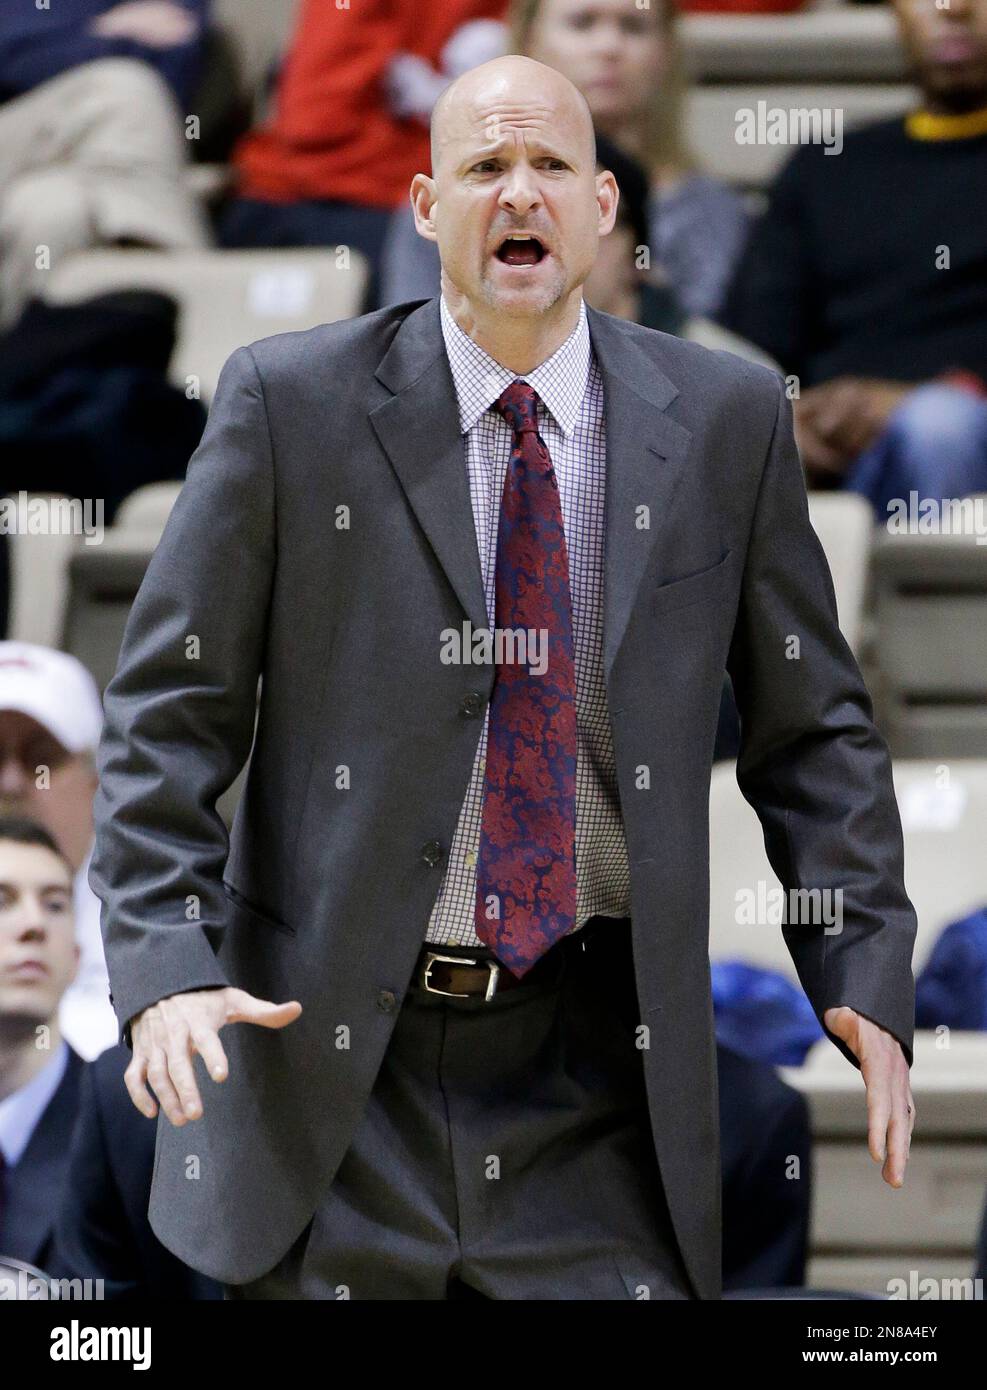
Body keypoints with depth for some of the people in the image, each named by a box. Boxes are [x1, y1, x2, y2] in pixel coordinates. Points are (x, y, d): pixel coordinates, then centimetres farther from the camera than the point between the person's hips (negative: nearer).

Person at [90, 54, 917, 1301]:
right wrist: (166, 965, -13)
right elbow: (169, 712, 0)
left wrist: (865, 979, -1)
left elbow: (811, 727, 10)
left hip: (601, 1057, 1)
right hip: (327, 1047, -1)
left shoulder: (724, 421, 5)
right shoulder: (290, 402, -1)